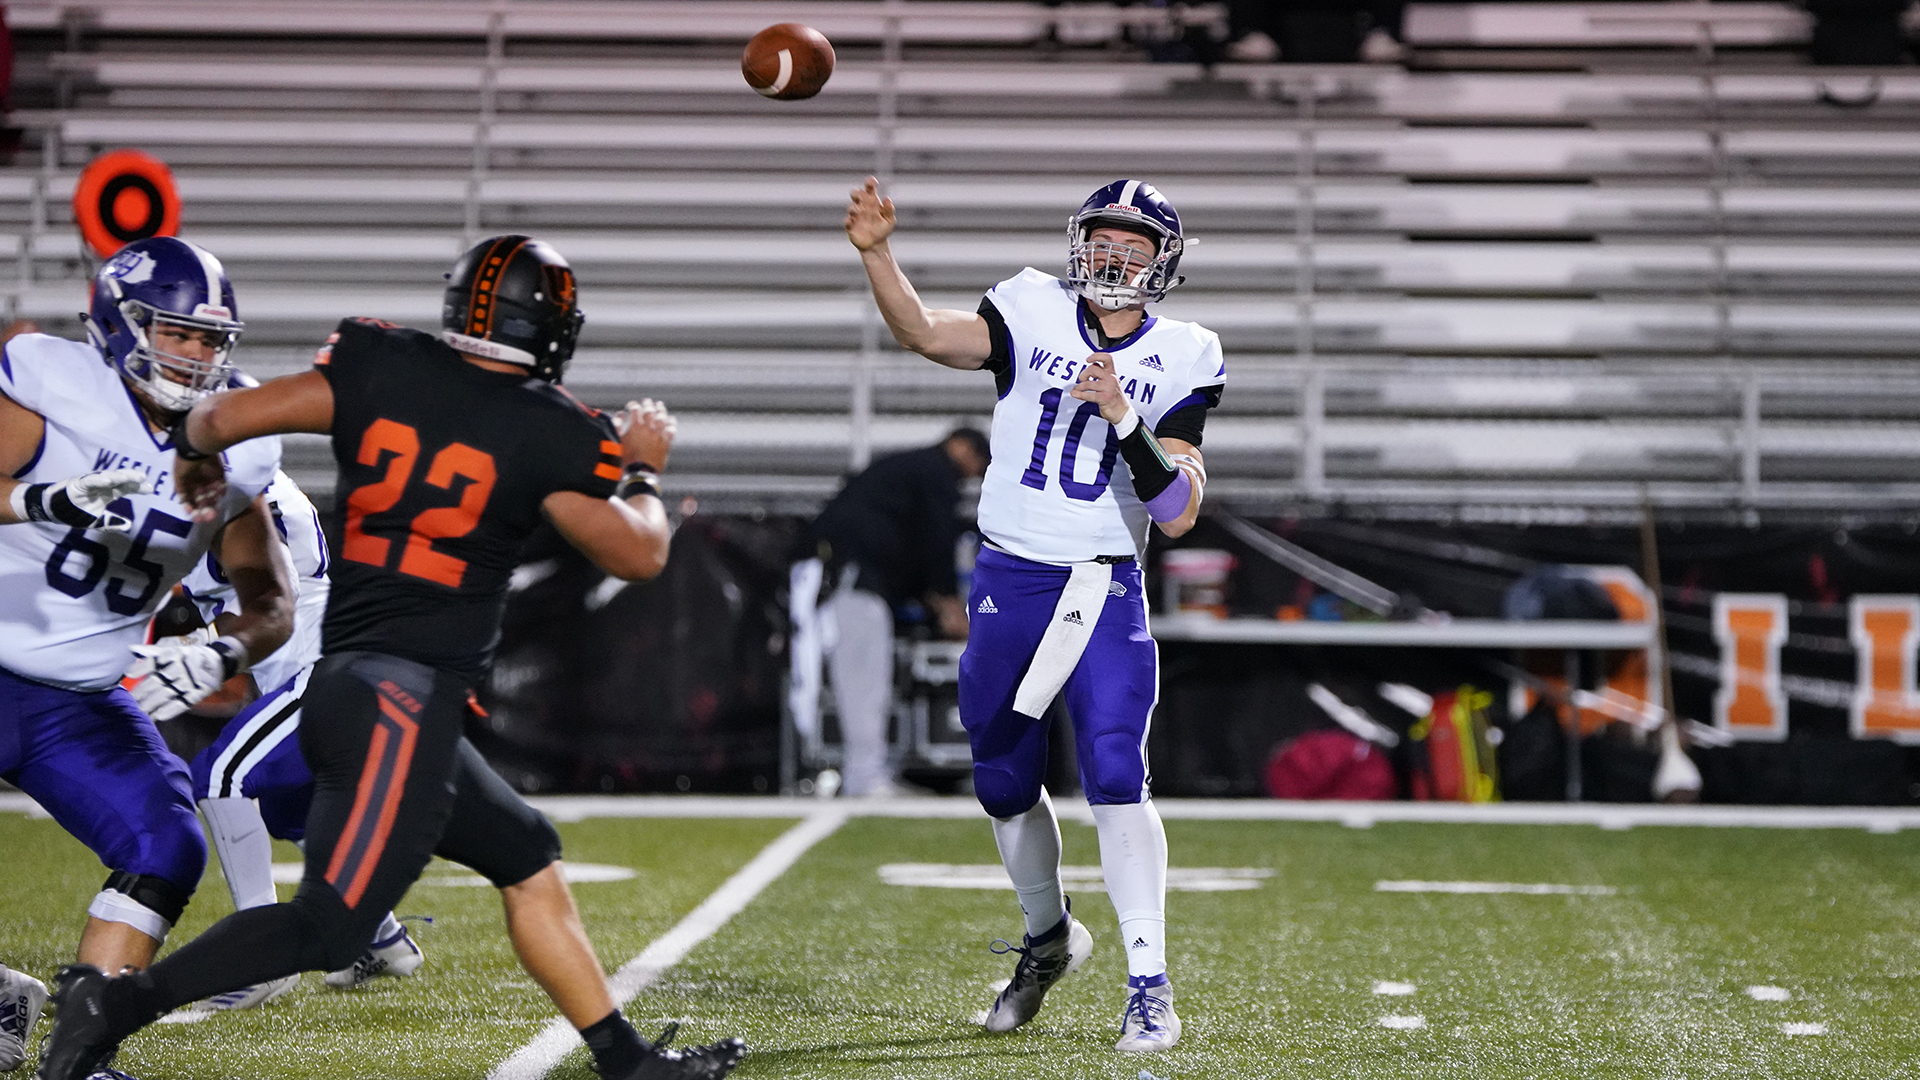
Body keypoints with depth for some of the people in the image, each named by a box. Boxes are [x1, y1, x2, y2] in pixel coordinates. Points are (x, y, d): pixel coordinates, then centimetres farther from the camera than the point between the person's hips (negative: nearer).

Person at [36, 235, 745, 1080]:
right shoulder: (550, 433, -5)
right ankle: (123, 1000, -20)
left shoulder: (379, 365, 6)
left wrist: (195, 455, 23)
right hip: (403, 700, -8)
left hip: (340, 685, 8)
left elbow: (224, 418, 1)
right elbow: (639, 555, 5)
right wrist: (642, 470, 23)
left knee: (528, 862, 17)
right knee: (330, 927, -11)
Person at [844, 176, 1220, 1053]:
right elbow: (923, 333, -18)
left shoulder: (1179, 361, 0)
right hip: (1008, 583, 2)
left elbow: (1177, 514, -8)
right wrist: (875, 251, -33)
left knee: (1114, 776, -16)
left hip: (1106, 593, -2)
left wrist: (1122, 418, -21)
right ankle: (1049, 936, 38)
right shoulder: (1033, 315, 1)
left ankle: (1149, 982, -8)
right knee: (1004, 783, 13)